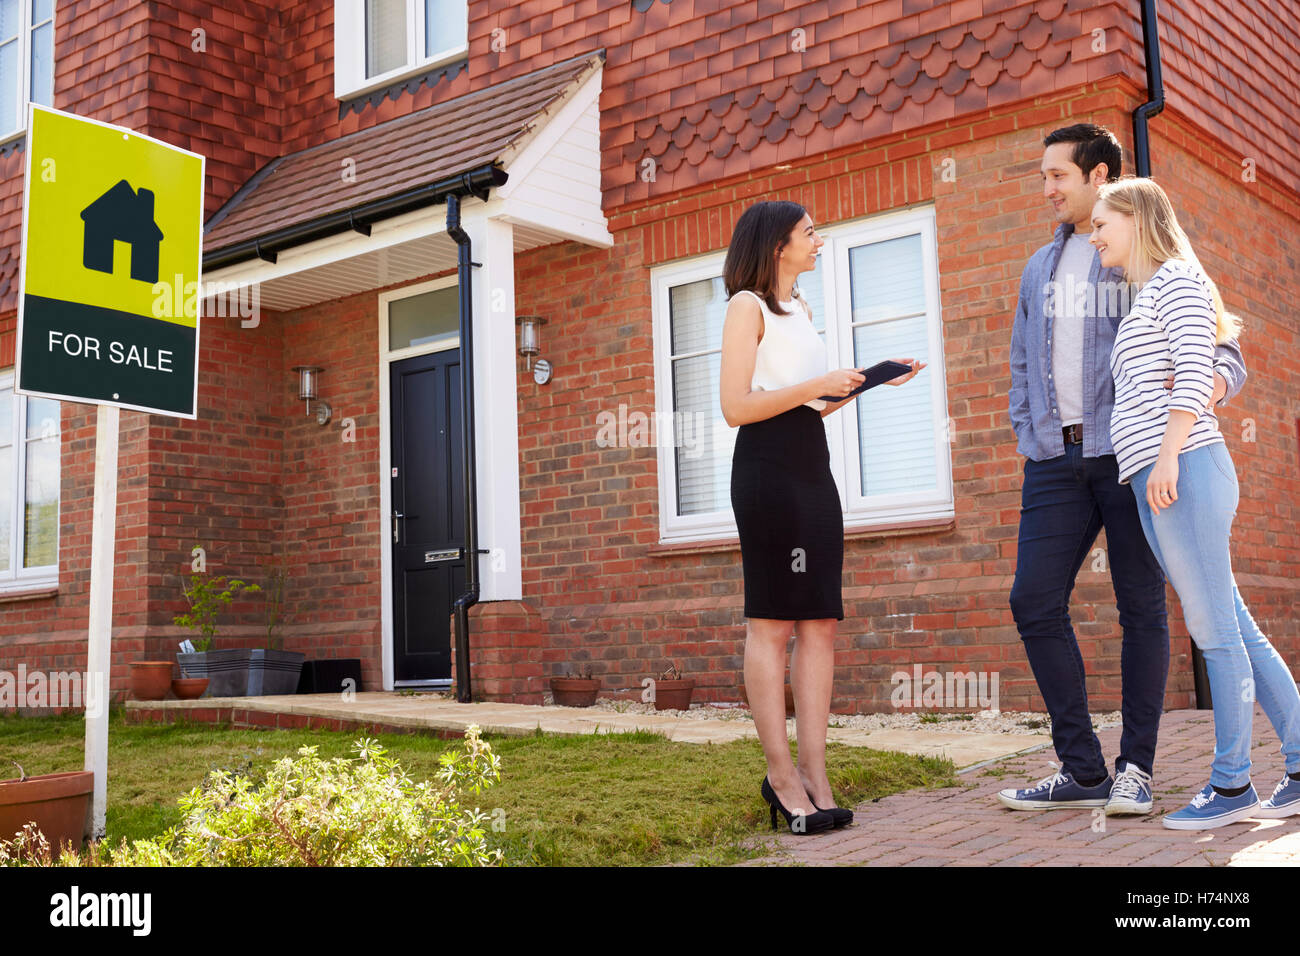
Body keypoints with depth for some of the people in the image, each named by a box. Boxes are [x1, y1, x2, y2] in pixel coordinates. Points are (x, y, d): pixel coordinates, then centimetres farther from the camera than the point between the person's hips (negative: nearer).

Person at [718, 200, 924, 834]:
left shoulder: (799, 308, 25)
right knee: (771, 621, -6)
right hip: (766, 470, -8)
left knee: (820, 621, 1)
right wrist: (819, 383, -13)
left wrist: (872, 381, 13)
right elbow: (736, 407, -11)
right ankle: (781, 774, -2)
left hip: (813, 472, 8)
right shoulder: (747, 305, -1)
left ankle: (813, 774, 2)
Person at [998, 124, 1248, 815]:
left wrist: (1214, 382, -21)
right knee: (1035, 603, -4)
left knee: (1141, 607, 0)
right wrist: (1024, 434, 10)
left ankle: (1136, 769, 9)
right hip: (1056, 457, 5)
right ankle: (1082, 770, 5)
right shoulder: (1040, 267, 22)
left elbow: (1222, 346, 2)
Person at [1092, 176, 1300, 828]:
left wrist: (1169, 454, -19)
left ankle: (1232, 783, -1)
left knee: (1215, 627, -6)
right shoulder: (1141, 304, 28)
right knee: (1232, 628, 8)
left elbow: (1194, 370, -11)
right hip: (1153, 481, 9)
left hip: (1185, 468, -9)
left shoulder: (1175, 277, 1)